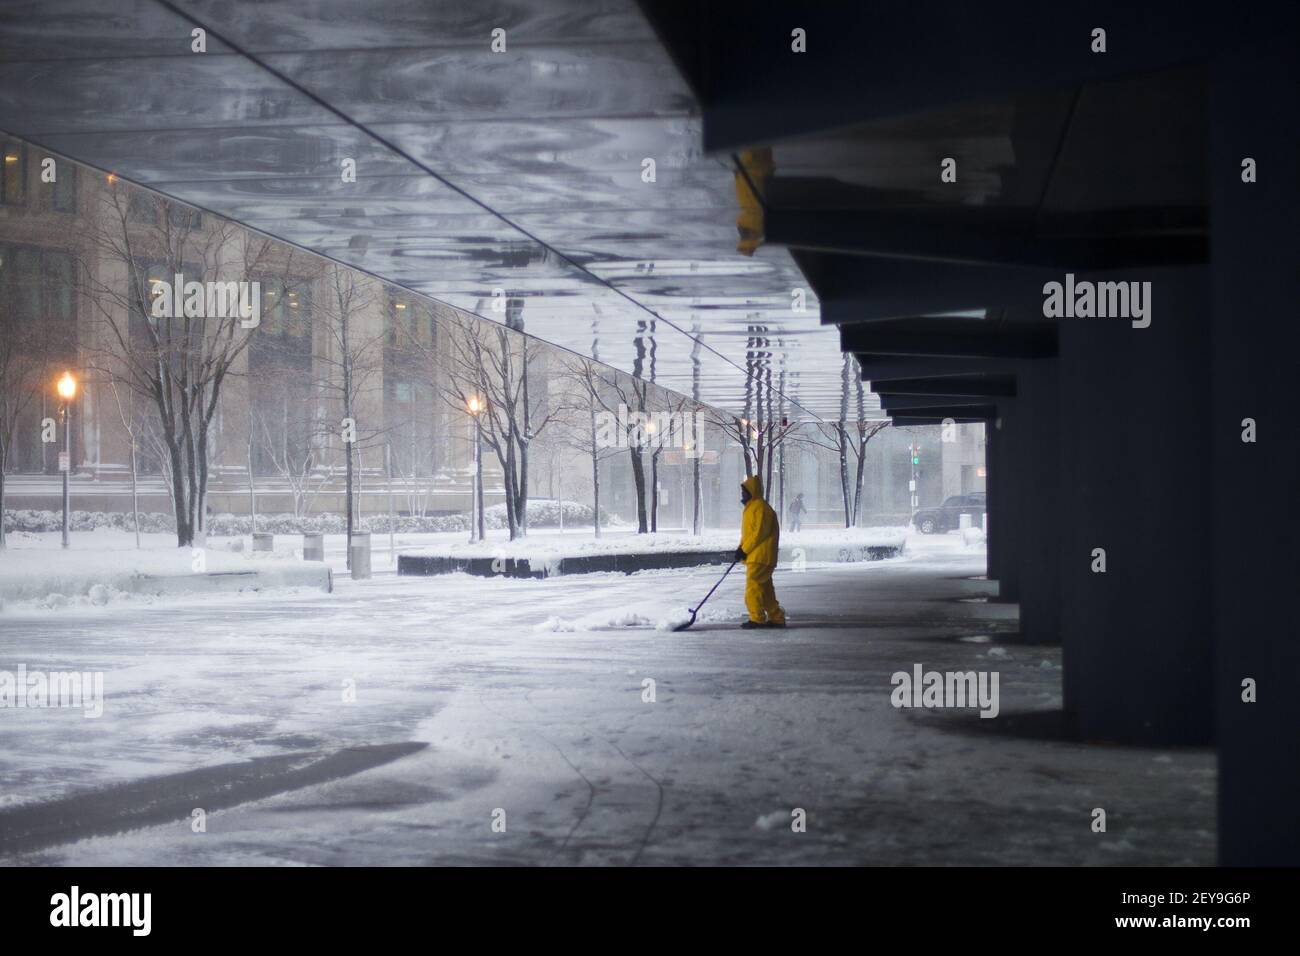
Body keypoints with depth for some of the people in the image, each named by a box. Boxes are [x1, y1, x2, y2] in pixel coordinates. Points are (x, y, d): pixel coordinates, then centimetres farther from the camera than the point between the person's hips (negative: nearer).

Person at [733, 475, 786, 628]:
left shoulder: (760, 507, -14)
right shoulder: (750, 507, 19)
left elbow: (759, 533, -20)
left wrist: (744, 549, -16)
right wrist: (741, 548, 8)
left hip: (760, 557, -10)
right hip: (753, 557, 10)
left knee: (753, 587, -10)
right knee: (764, 588, 12)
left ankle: (757, 619, -6)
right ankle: (776, 618, 17)